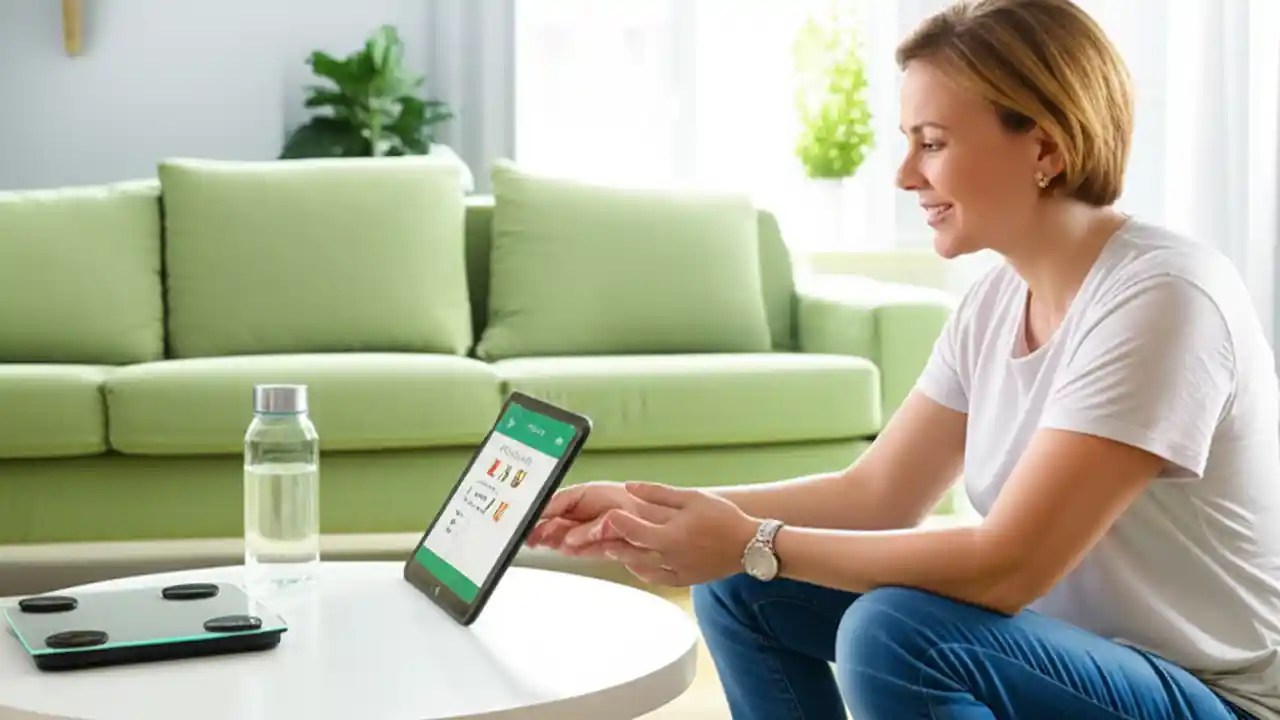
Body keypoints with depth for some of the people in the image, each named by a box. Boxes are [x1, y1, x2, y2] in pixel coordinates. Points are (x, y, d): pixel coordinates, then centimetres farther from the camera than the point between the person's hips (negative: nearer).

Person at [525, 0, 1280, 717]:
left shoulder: (1160, 298, -24)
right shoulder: (997, 301, 2)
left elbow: (1006, 567, -28)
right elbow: (872, 494, 4)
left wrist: (755, 545, -23)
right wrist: (652, 508, -5)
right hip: (1067, 653, 8)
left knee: (893, 628, -31)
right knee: (741, 588, 2)